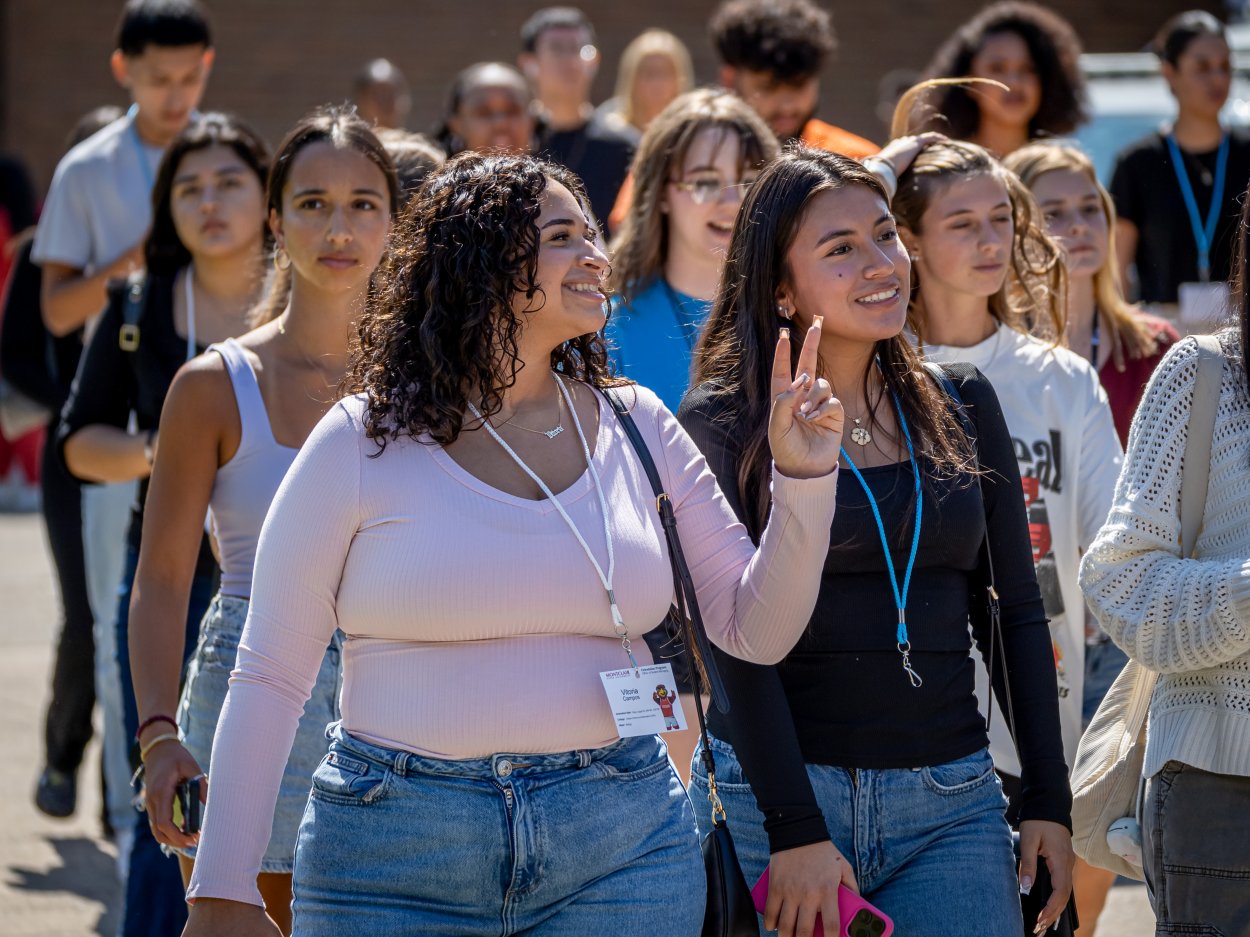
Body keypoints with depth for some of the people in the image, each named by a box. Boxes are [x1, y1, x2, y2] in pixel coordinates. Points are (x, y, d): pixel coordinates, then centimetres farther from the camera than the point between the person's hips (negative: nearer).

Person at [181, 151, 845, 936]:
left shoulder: (636, 429, 7)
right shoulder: (363, 445, -2)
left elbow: (754, 628, 10)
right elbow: (271, 676, -1)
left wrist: (804, 479, -5)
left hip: (618, 852, 2)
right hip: (398, 856, -2)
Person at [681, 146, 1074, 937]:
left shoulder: (961, 406, 10)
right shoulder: (723, 425, -2)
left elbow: (1016, 613, 12)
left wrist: (1048, 799, 5)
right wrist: (794, 832, -16)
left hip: (951, 803, 3)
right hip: (777, 794, -3)